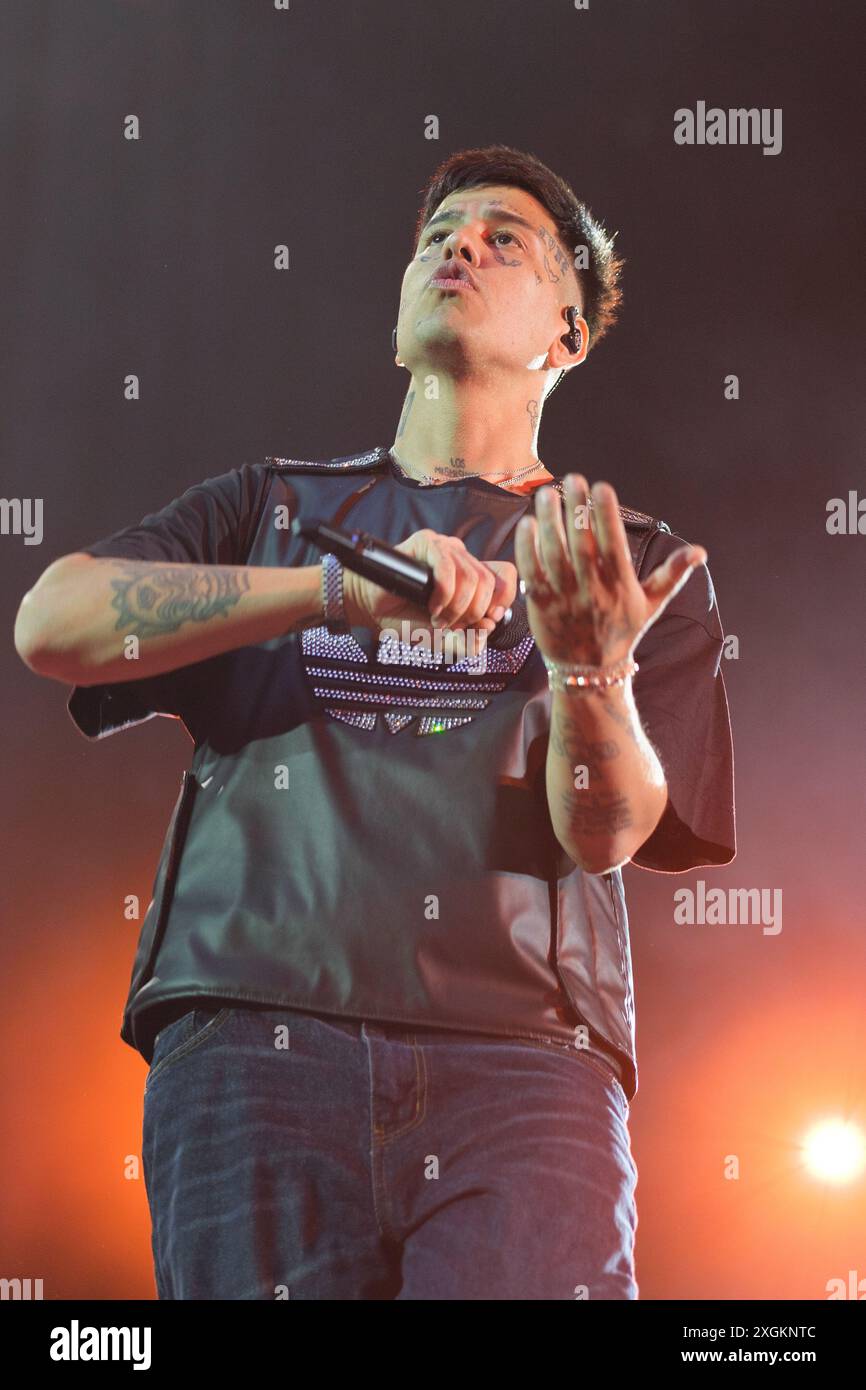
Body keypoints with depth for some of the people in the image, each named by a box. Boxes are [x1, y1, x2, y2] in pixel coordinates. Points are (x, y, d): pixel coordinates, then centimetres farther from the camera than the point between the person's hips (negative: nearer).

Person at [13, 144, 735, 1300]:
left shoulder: (639, 565, 18)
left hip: (520, 1062, 0)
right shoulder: (273, 506, 20)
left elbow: (607, 832, 4)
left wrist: (591, 663, -17)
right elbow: (54, 622, 3)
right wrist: (342, 587, -8)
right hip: (254, 1036, 1)